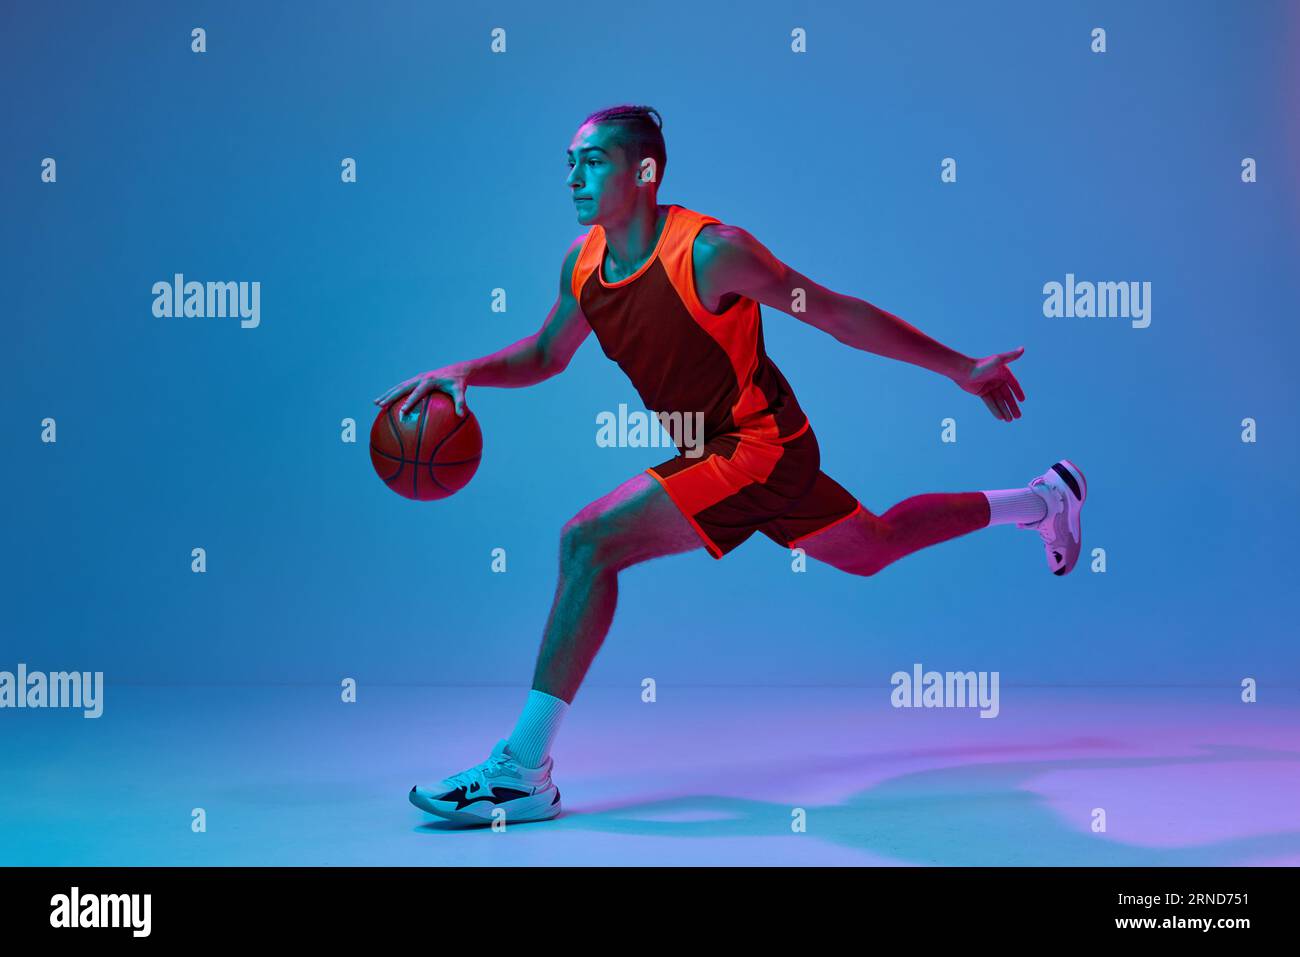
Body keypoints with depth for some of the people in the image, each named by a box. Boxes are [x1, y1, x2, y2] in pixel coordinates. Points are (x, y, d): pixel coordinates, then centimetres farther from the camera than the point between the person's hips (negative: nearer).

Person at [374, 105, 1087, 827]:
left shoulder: (708, 252, -23)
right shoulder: (583, 262, 0)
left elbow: (840, 315, -15)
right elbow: (546, 354, 17)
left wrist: (963, 370, -8)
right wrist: (466, 373, -3)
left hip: (760, 447, -9)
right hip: (717, 453, 9)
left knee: (587, 543, -22)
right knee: (871, 550, 27)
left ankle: (524, 772, -18)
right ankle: (1041, 501, 49)